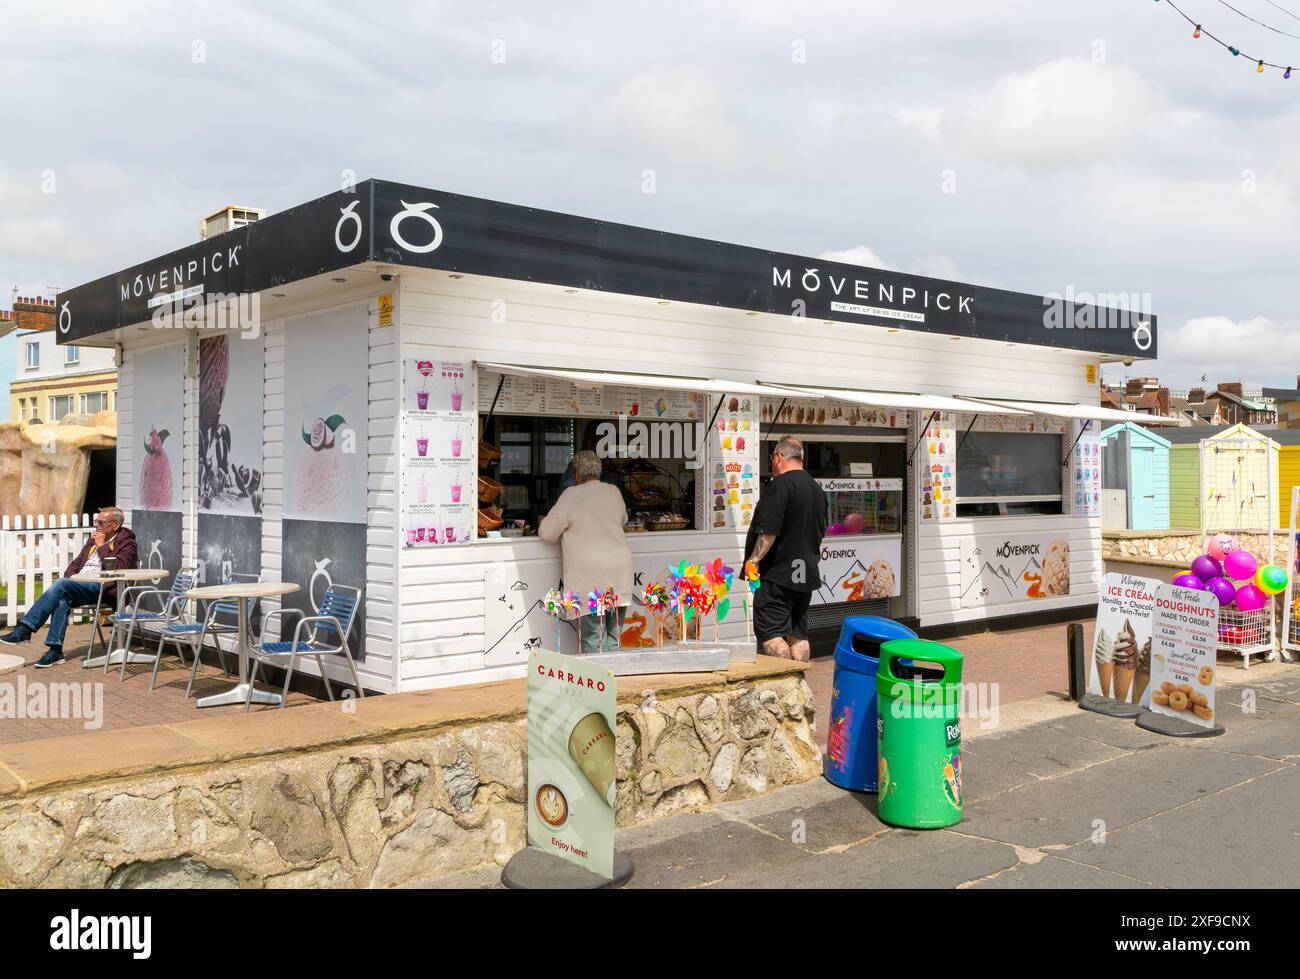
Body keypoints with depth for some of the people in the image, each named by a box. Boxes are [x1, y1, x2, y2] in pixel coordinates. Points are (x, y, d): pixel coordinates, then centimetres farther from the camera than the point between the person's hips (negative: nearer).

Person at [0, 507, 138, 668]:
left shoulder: (126, 542, 4)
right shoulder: (93, 540, 27)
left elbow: (118, 568, -12)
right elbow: (76, 563, 27)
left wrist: (102, 546, -8)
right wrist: (69, 577, 5)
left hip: (102, 588, -7)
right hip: (78, 585, 7)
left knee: (61, 584, -28)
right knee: (62, 598, -28)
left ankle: (24, 629, -27)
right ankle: (55, 651, -30)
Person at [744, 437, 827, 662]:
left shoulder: (780, 485, -14)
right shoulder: (817, 489, 15)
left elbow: (769, 531, -21)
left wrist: (754, 560, -15)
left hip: (778, 574, -9)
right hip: (806, 575, 9)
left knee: (769, 632, -8)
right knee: (798, 633, 12)